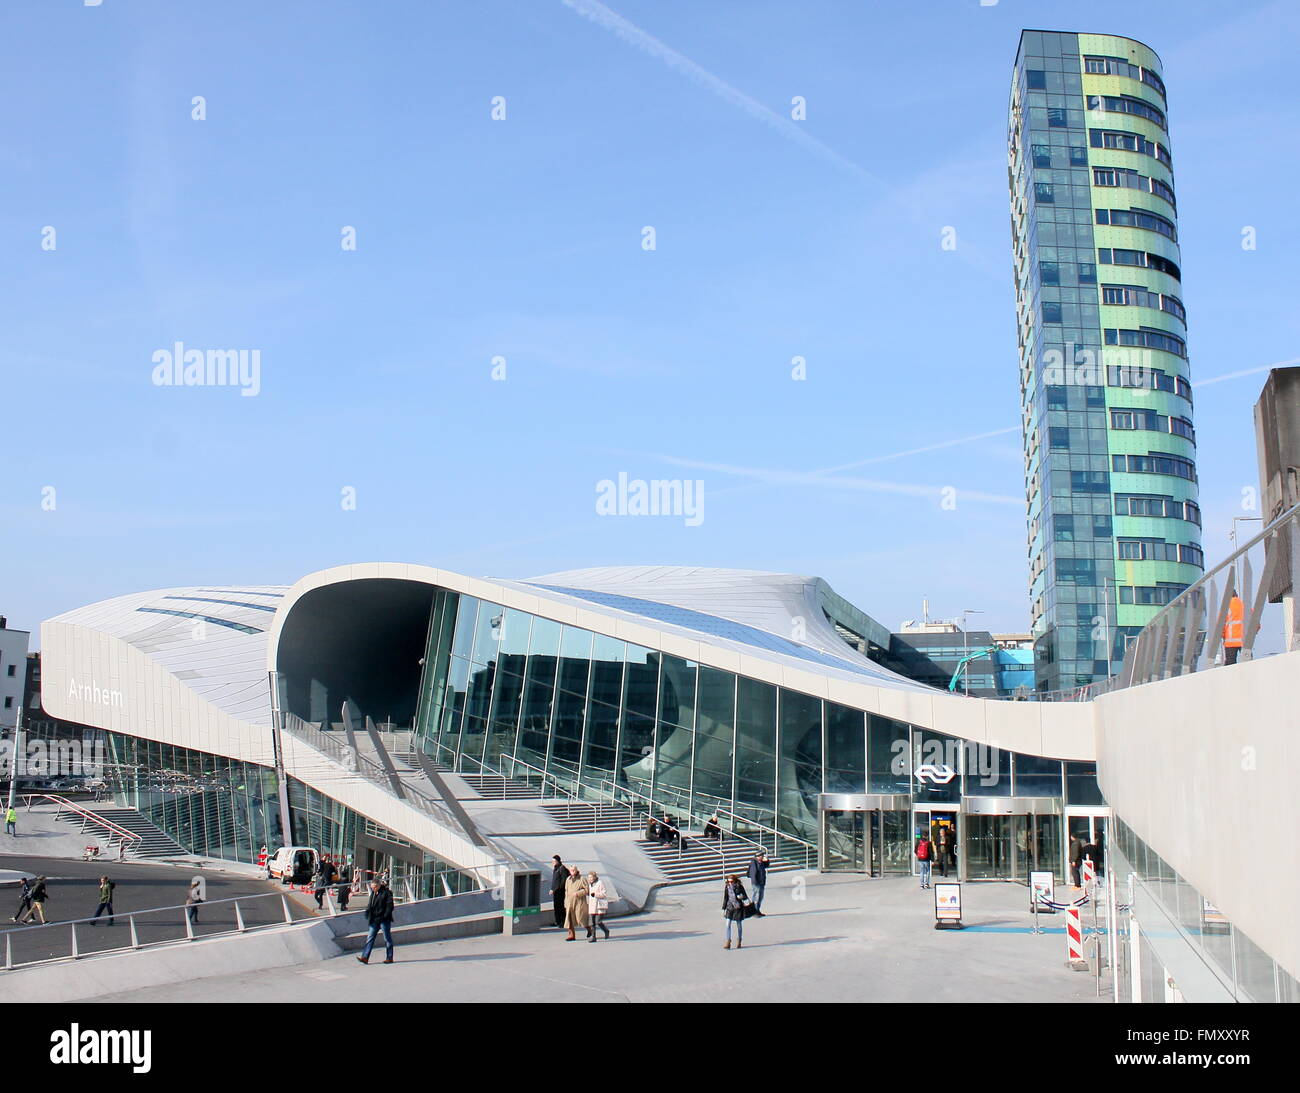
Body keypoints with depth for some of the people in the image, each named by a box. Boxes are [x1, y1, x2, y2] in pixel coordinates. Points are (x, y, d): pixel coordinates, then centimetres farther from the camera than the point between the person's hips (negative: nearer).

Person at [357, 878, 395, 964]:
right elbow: (369, 905, 20)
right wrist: (368, 915, 6)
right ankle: (365, 957, -1)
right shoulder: (373, 893, 12)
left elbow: (390, 906, -12)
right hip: (374, 920, 7)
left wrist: (385, 916, -20)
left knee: (387, 939, 2)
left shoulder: (386, 893, -10)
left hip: (384, 920, -7)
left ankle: (389, 958, 10)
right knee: (370, 938, 1)